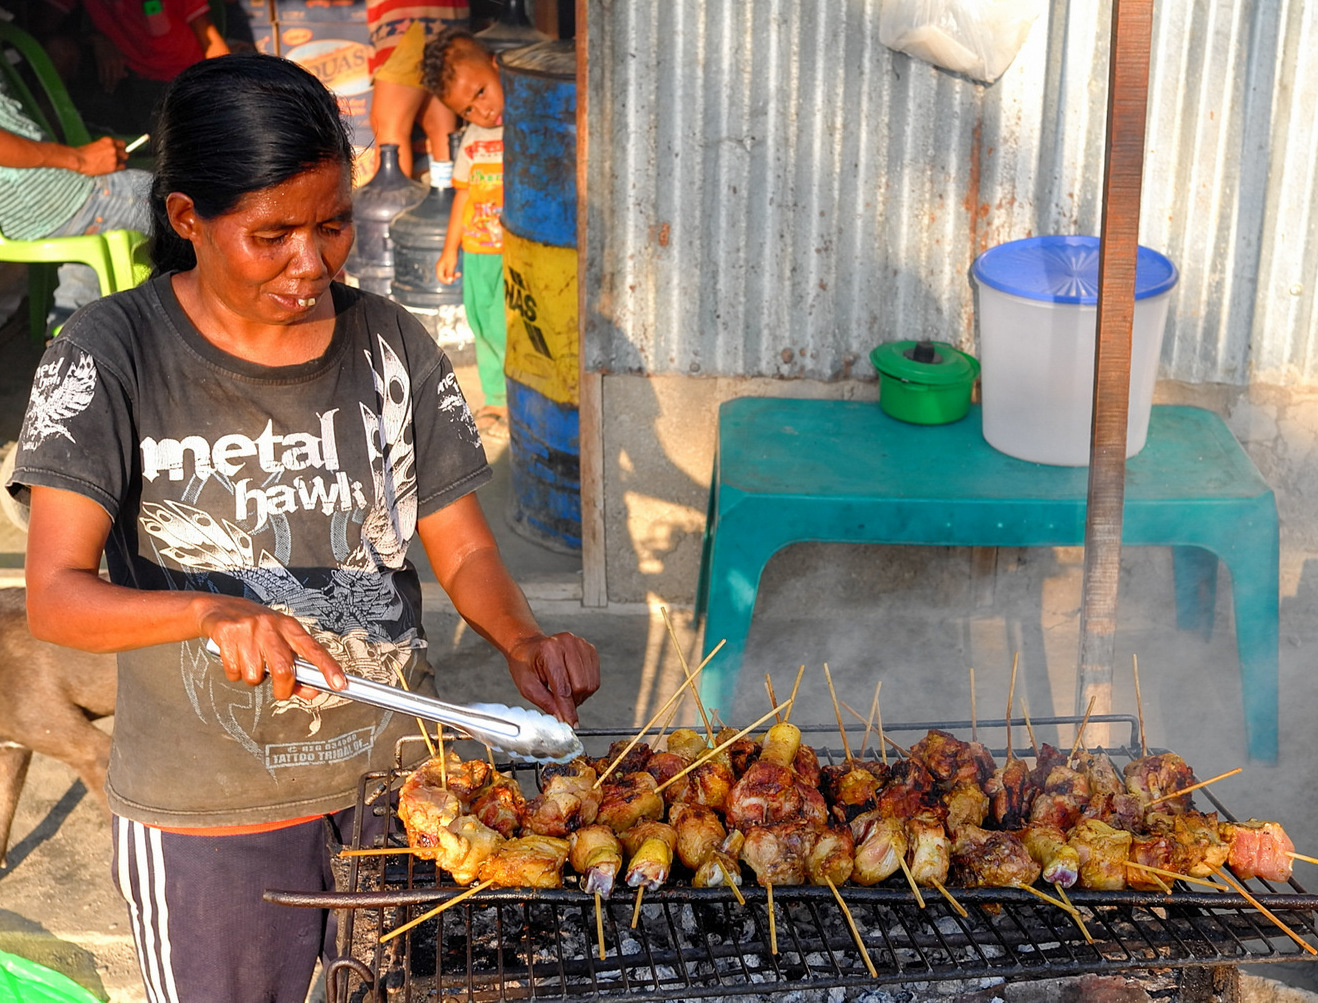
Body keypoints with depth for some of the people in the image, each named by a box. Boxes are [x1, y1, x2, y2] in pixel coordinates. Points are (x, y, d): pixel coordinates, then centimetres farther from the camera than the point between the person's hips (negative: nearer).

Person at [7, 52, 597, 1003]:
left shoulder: (390, 343, -2)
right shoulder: (112, 355, -12)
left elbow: (465, 550, 1)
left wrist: (525, 641, -19)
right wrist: (215, 612, -36)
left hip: (396, 780, 3)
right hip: (208, 820, -3)